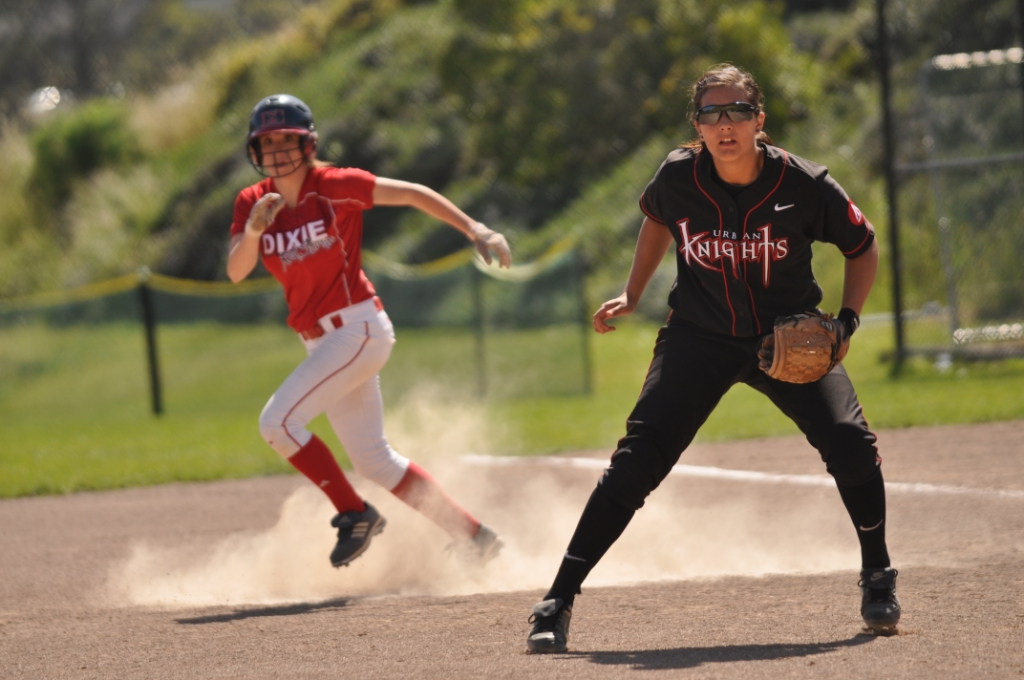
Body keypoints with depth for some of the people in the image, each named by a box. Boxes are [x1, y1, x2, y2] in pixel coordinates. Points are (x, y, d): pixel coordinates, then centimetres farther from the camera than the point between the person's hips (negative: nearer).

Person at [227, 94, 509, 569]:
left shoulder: (334, 187, -11)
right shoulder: (252, 202, 4)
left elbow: (413, 194, -7)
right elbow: (236, 271, -8)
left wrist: (474, 230, -13)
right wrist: (253, 230, -28)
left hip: (358, 329, -7)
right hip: (323, 343, 7)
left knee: (278, 421, -18)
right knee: (372, 459, 13)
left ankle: (355, 515, -4)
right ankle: (473, 537, 23)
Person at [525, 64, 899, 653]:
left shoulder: (803, 184, -19)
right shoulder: (679, 178, -14)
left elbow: (863, 246, -2)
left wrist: (847, 319, -14)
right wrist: (632, 296, 7)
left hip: (789, 338, 0)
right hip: (701, 338, 0)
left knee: (849, 442, -18)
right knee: (638, 460, -13)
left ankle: (878, 577, 9)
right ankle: (559, 600, -8)